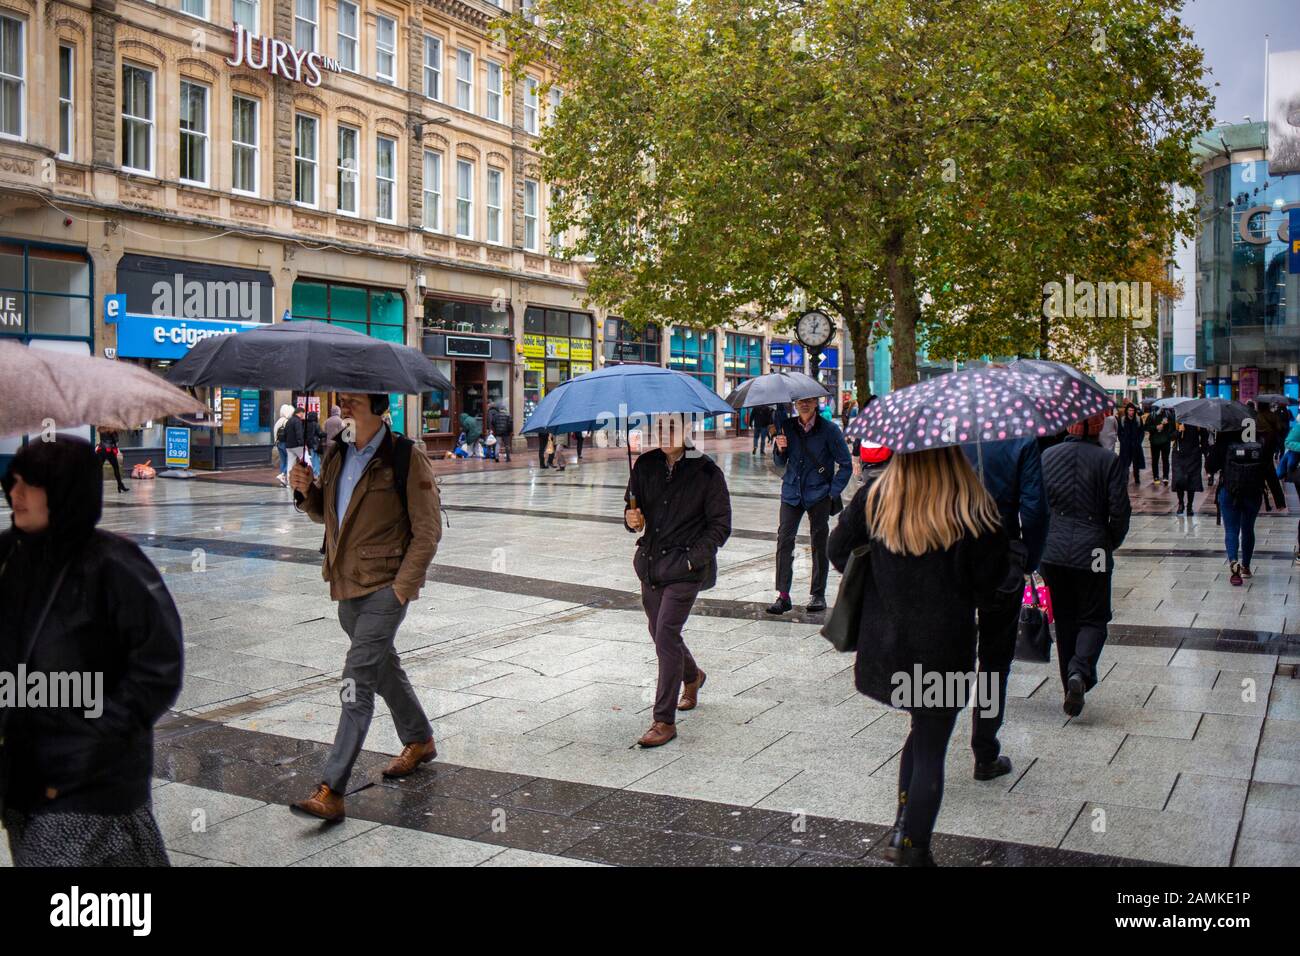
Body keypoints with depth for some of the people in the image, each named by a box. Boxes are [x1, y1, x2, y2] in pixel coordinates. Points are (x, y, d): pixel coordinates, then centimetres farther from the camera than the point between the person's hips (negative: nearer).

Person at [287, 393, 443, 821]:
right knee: (383, 667, 21)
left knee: (357, 681, -12)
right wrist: (307, 491, -3)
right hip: (346, 584, 8)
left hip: (385, 586, -8)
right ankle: (420, 741, 43)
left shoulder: (406, 457, -12)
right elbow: (324, 514, 19)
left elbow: (428, 529, -11)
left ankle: (331, 792, -11)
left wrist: (403, 586, -16)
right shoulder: (338, 455, 8)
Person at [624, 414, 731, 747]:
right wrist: (631, 519, -8)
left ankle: (664, 721, -6)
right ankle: (691, 676, 48)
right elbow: (632, 505, 16)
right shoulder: (646, 465, 5)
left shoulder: (706, 471, -7)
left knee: (666, 633, -13)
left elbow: (720, 526, -5)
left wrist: (692, 559, -14)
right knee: (659, 631, 16)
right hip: (651, 562, 6)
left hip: (685, 567, -6)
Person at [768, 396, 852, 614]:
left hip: (819, 494, -2)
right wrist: (780, 449, -10)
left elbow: (846, 465, 0)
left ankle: (818, 595, 16)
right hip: (792, 492, 3)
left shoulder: (828, 430, -6)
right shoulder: (787, 426, 3)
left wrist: (833, 493, -6)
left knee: (819, 543, 4)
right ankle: (783, 595, -3)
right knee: (784, 539, -7)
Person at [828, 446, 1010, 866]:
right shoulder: (974, 508, -16)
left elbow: (838, 550, 3)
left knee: (923, 728, 26)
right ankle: (914, 848, 16)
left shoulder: (873, 498, -7)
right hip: (944, 646, -3)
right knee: (931, 751, 10)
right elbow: (992, 579, -8)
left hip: (883, 643, 4)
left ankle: (903, 827, 20)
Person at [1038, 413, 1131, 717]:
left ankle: (1070, 684, 19)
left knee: (1064, 620, 15)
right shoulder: (1109, 461, -7)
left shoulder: (1046, 456, 1)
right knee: (1093, 618, 8)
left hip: (1053, 552, 3)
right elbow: (1120, 510, -8)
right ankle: (1080, 671, -17)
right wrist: (1111, 544, 10)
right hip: (1093, 552, -3)